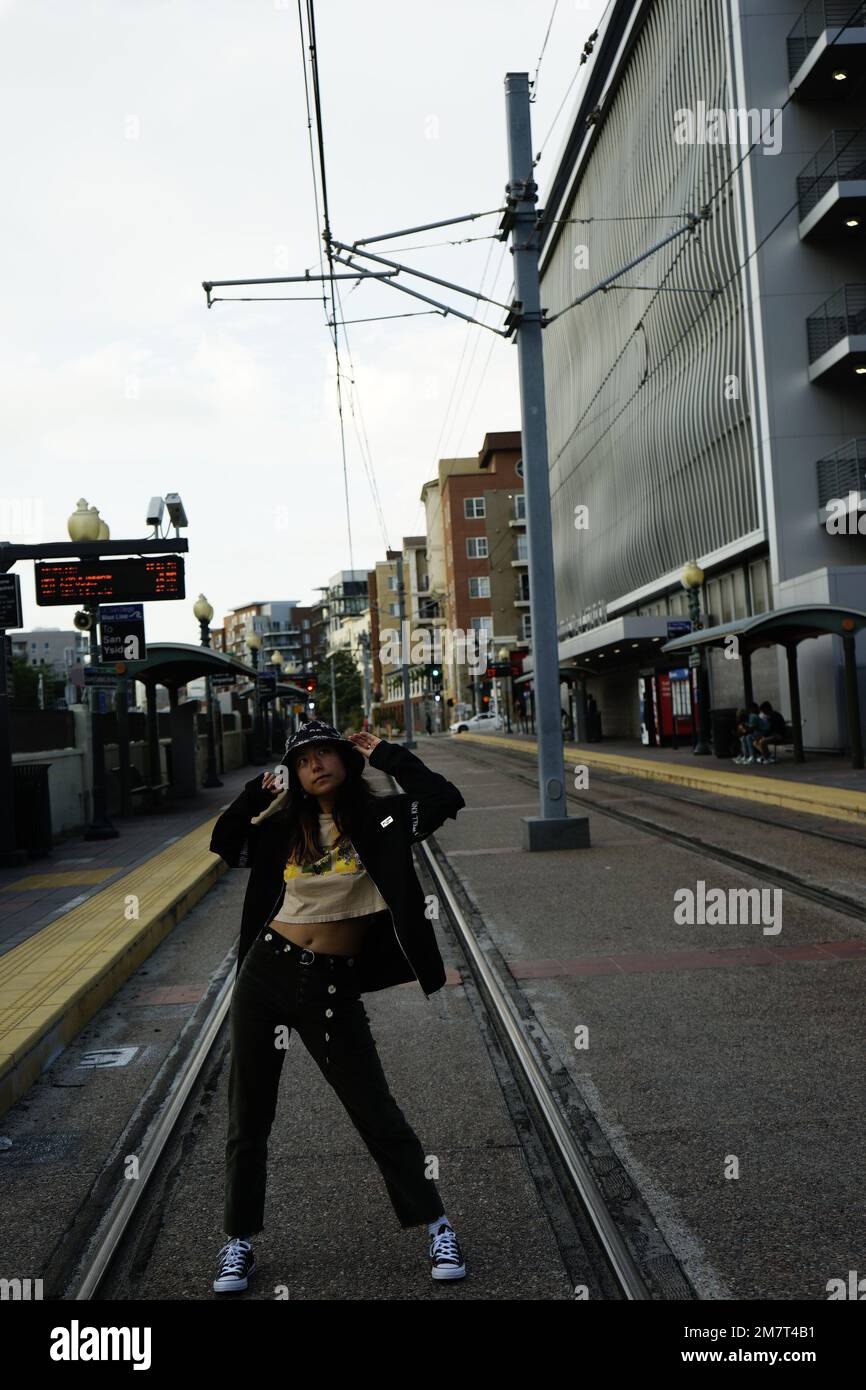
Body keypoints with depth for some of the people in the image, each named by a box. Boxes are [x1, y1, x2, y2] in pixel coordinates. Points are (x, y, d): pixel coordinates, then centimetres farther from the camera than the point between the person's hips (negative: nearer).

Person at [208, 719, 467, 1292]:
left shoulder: (376, 819, -5)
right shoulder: (287, 825, 4)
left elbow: (445, 798, -19)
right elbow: (225, 844, 18)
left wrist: (387, 755, -11)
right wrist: (256, 793, 3)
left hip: (333, 986, -3)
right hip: (267, 973, 3)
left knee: (377, 1113, 5)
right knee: (249, 1118, 12)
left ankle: (438, 1228, 22)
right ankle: (239, 1243, 30)